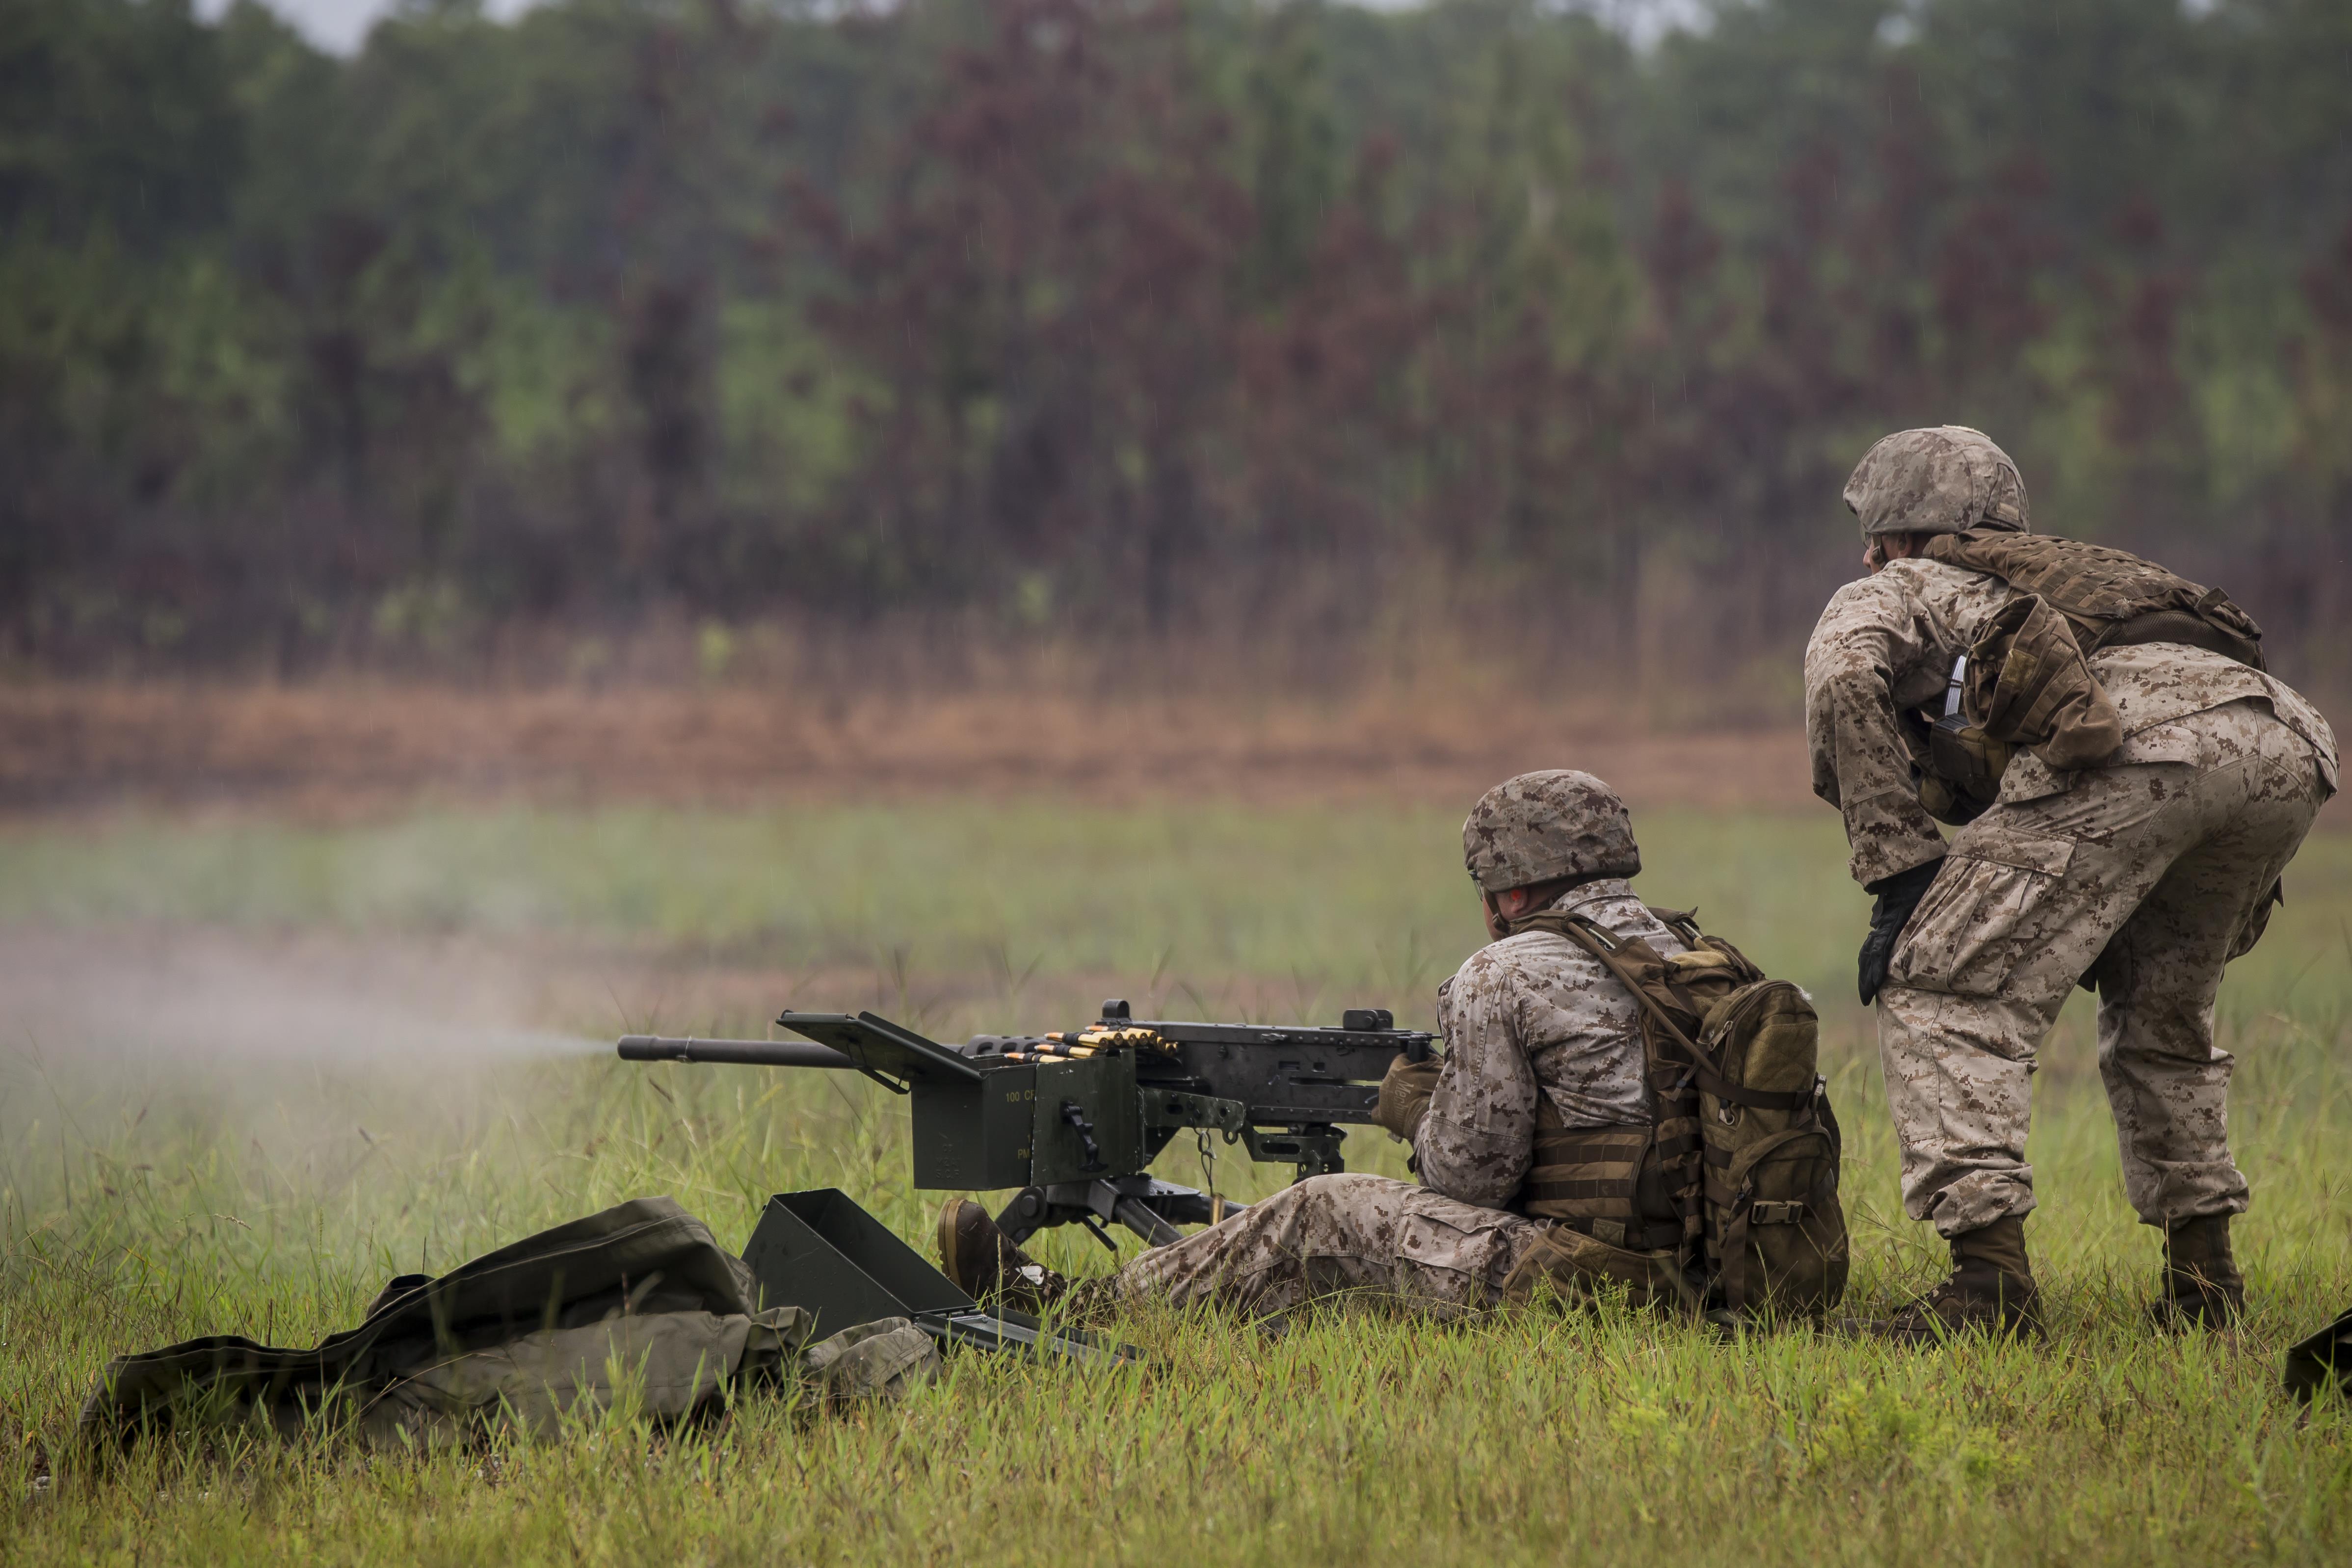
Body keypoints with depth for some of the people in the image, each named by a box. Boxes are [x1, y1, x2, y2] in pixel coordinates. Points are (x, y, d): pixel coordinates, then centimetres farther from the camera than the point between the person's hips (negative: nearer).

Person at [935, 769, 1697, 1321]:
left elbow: (1471, 1172, -8)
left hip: (1570, 1279, -8)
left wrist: (1418, 1111, 13)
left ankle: (1069, 1308, 17)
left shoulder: (1507, 979, -8)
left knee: (1322, 1217, 7)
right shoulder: (1678, 957, 18)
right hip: (1677, 1277, 8)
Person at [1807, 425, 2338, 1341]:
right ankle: (2202, 1276, 26)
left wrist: (1900, 878, 1)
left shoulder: (1892, 592, 26)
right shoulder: (2070, 574, 45)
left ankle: (1990, 1281, -9)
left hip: (2134, 735, -7)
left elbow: (1846, 674, 2)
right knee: (2157, 1010, 29)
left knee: (1942, 993, 2)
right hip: (2288, 742, 7)